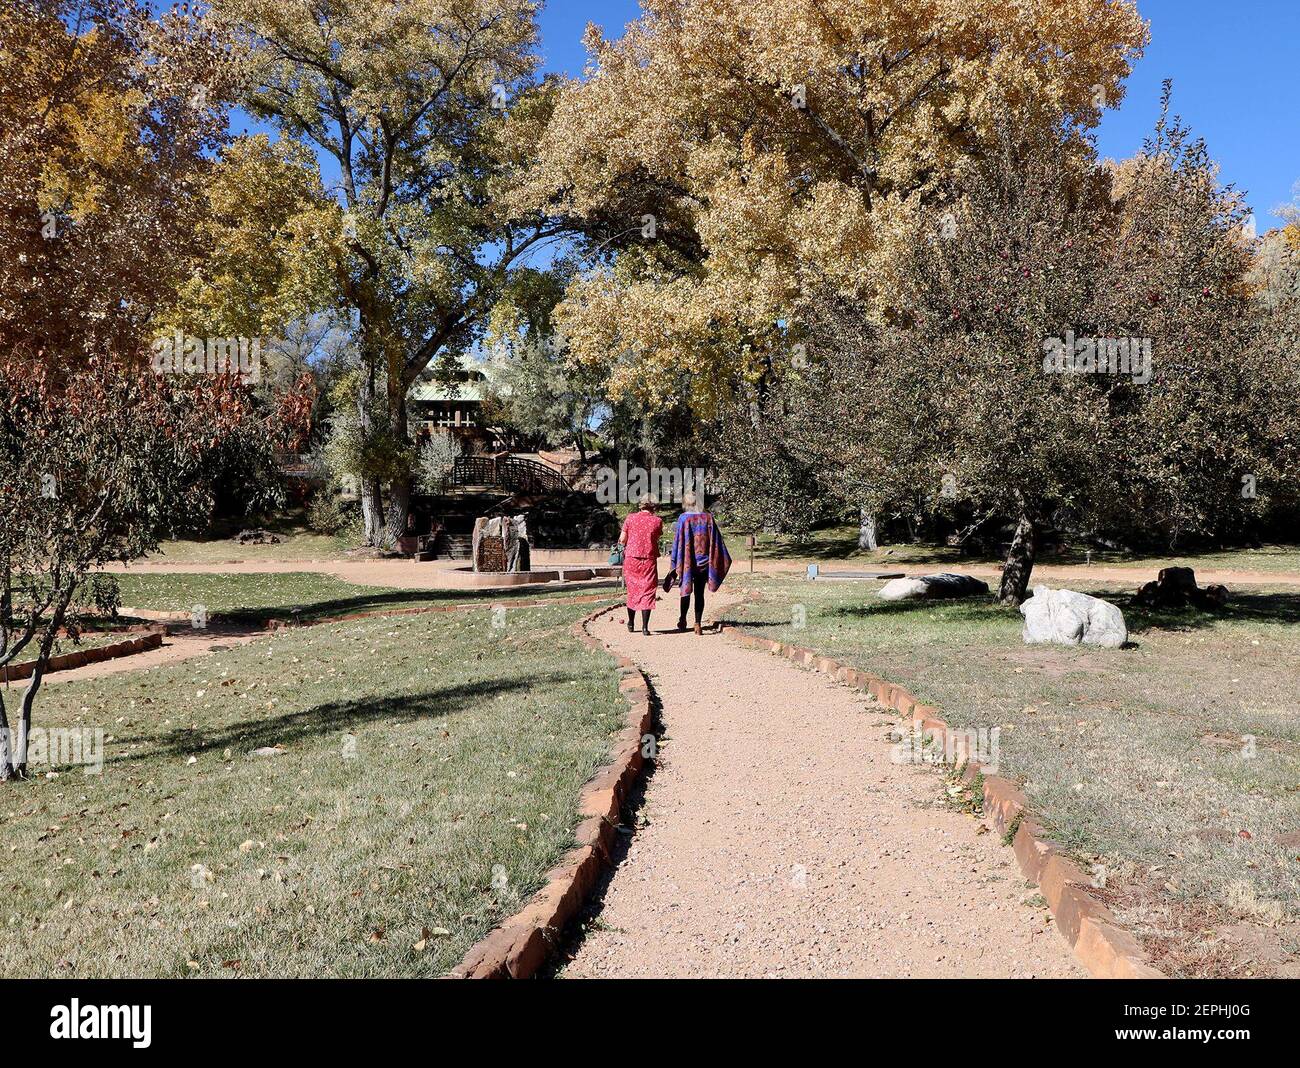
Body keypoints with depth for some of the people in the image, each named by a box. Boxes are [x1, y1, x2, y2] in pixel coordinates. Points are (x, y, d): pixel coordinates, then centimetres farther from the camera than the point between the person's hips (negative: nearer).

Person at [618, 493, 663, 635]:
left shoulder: (630, 518, -3)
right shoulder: (657, 521, -6)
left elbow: (622, 540, 0)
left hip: (631, 559, 2)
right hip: (649, 560, -2)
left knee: (632, 591, 16)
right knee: (647, 592, 3)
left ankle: (631, 623, 24)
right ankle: (645, 626, -4)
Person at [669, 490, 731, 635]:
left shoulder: (684, 519, -9)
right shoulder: (708, 518, -1)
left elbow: (678, 541, -9)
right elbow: (716, 541, 3)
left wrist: (675, 564, -5)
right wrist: (724, 561, 10)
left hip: (687, 562, -2)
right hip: (704, 562, 2)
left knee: (686, 591, 14)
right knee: (700, 593, 8)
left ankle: (683, 620, 22)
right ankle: (697, 623, 4)